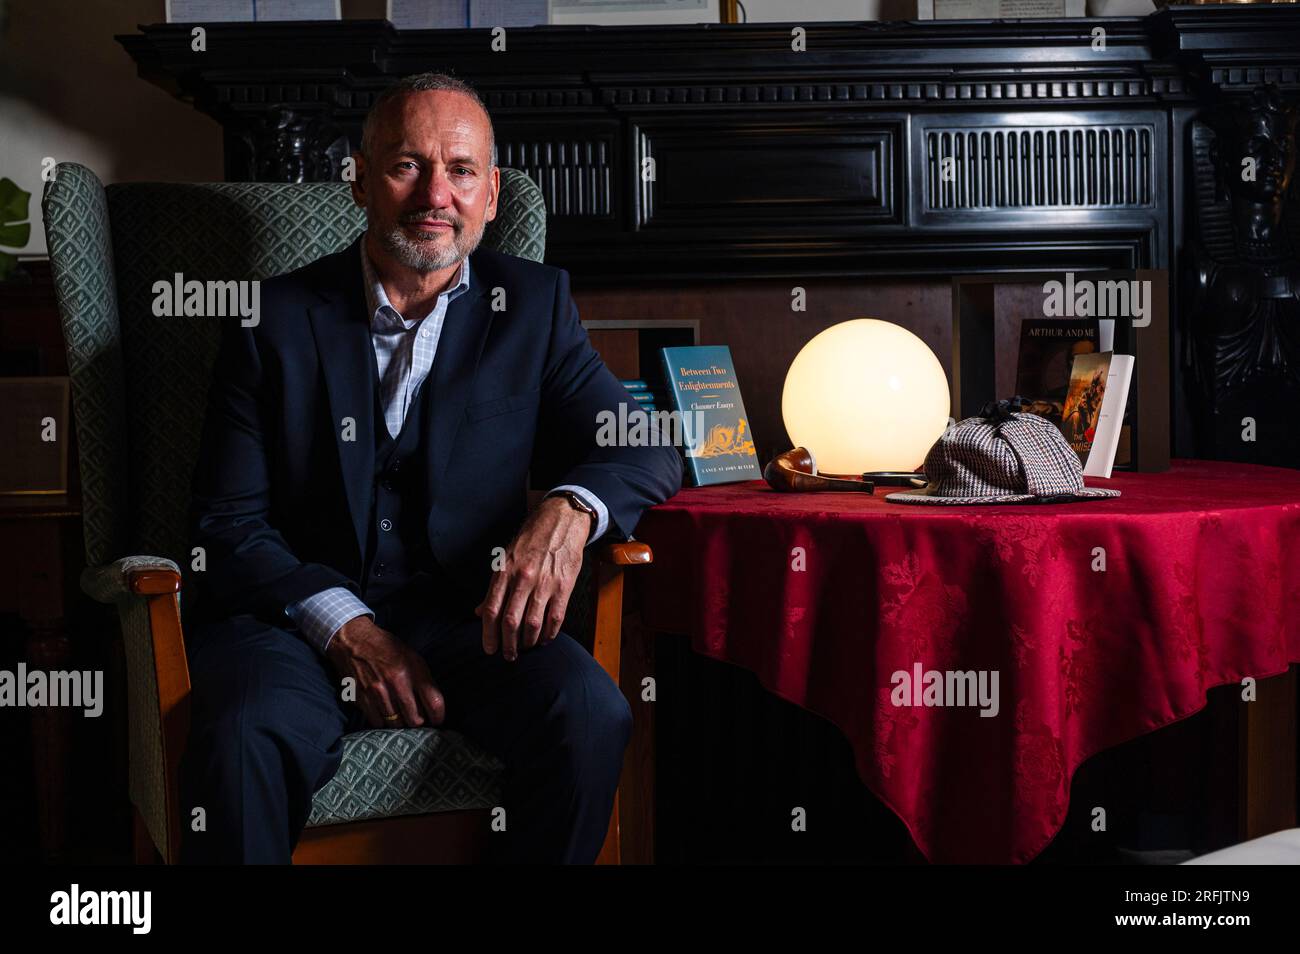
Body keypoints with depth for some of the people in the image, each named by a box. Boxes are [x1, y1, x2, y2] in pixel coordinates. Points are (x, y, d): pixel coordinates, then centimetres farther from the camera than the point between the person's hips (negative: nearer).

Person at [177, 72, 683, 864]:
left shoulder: (534, 304, 11)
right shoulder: (277, 318, 5)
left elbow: (648, 448, 4)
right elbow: (228, 527, 1)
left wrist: (569, 510, -20)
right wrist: (345, 627, -16)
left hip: (464, 616, 2)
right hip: (295, 614, -1)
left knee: (590, 714, -27)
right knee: (244, 739, -34)